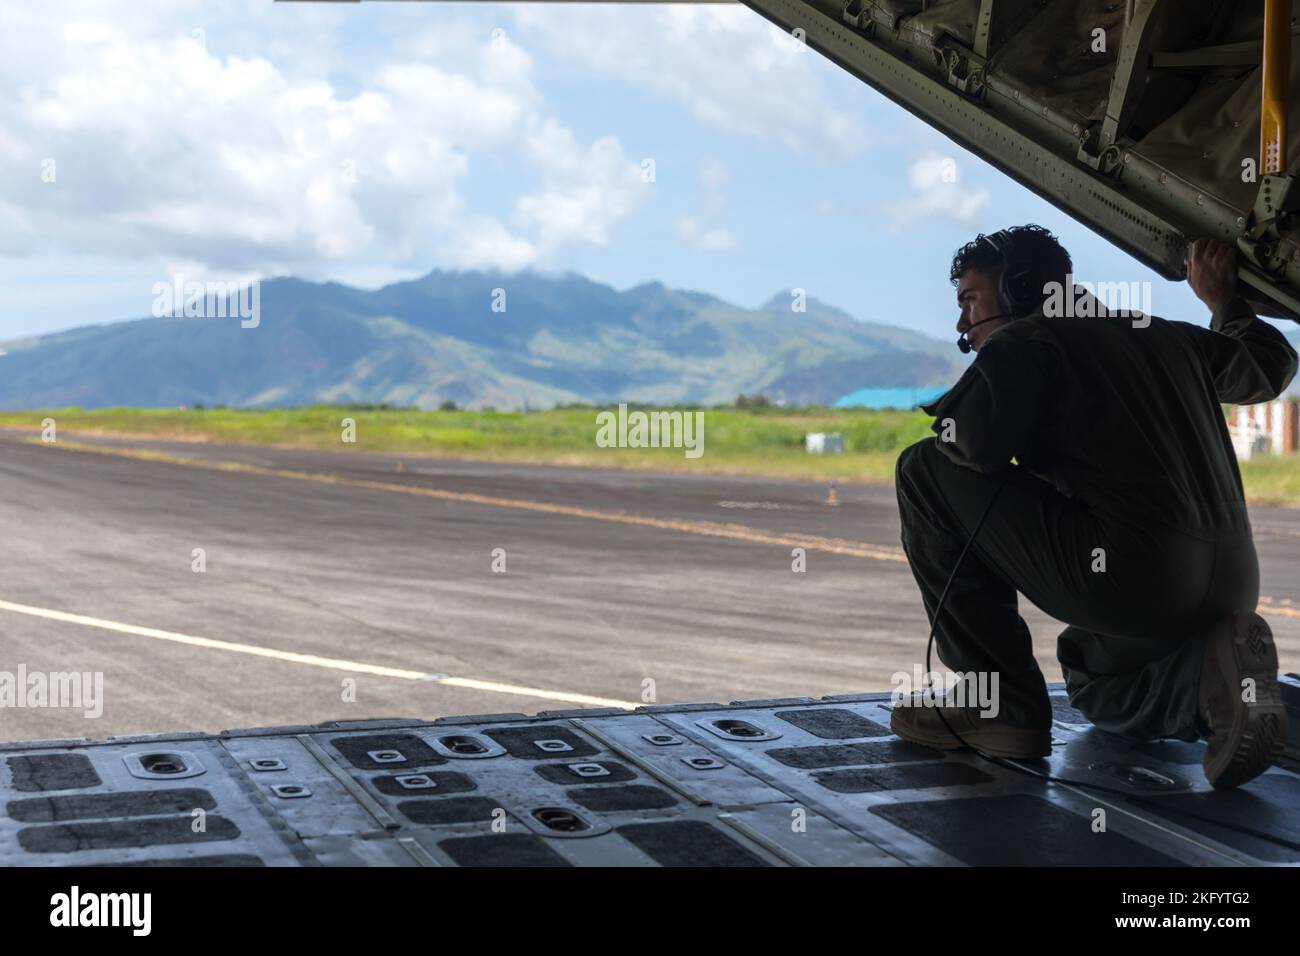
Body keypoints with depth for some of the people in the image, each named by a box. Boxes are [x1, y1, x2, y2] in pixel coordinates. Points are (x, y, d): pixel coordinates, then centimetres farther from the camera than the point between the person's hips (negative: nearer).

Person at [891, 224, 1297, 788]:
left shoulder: (1022, 341, 2)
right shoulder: (1166, 338, 23)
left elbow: (978, 444, -14)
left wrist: (944, 422, 9)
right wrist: (1224, 301, 52)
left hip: (1129, 573, -8)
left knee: (925, 472, 4)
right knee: (1088, 668, 39)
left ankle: (1004, 703, 1)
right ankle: (1205, 673, 4)